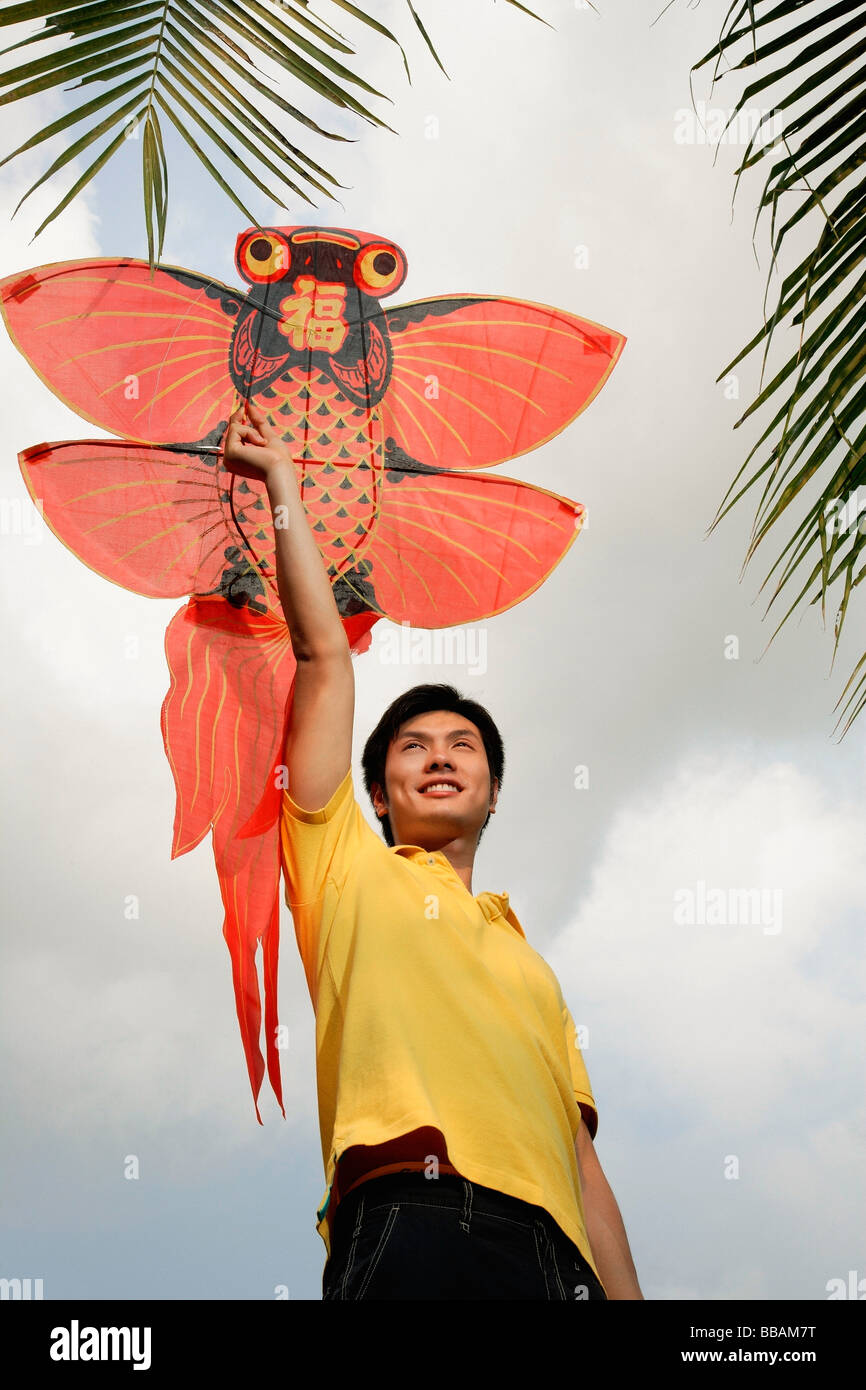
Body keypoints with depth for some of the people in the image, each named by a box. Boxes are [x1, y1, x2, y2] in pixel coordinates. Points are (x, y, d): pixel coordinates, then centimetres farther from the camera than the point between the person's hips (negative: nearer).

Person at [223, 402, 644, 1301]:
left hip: (547, 1255, 5)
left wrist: (625, 1293, 11)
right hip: (405, 1222, -4)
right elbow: (324, 659, 19)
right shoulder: (349, 872, 22)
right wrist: (282, 482, 24)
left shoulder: (529, 963, 31)